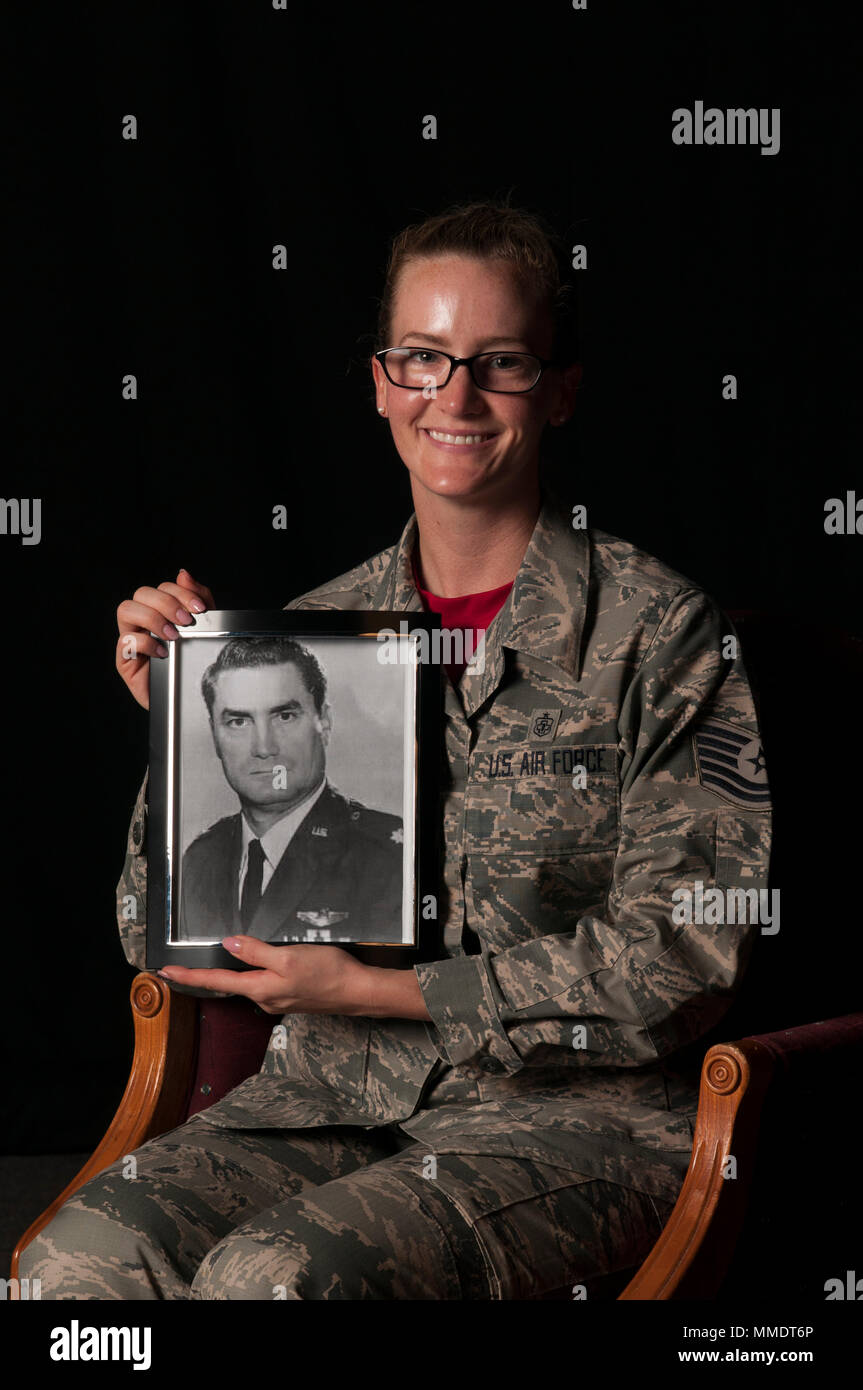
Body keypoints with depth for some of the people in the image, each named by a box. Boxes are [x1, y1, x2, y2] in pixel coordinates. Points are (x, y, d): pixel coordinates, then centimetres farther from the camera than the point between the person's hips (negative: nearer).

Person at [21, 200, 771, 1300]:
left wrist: (376, 992, -13)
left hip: (574, 1110, -4)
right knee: (81, 1253, -25)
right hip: (329, 1092, 4)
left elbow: (684, 960, -8)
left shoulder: (659, 634, -2)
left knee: (273, 1275, -30)